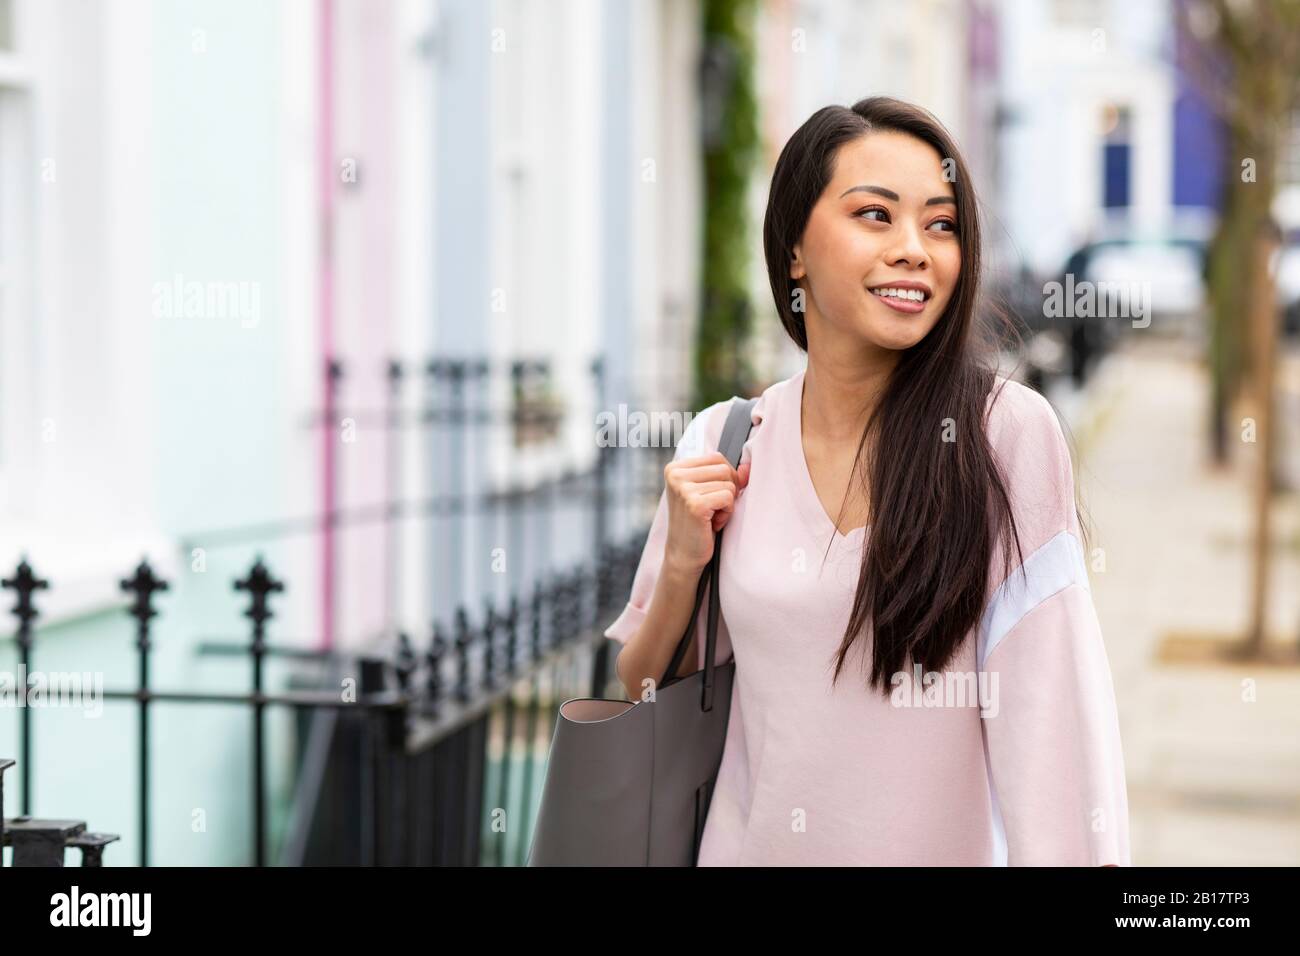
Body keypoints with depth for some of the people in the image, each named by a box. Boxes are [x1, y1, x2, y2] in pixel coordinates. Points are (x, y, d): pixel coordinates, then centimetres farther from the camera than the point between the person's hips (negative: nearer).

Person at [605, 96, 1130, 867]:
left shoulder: (1008, 434, -15)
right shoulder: (721, 448, -4)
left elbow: (1047, 718, -16)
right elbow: (644, 702, 4)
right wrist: (683, 565, -12)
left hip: (946, 845, -3)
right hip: (751, 841, 3)